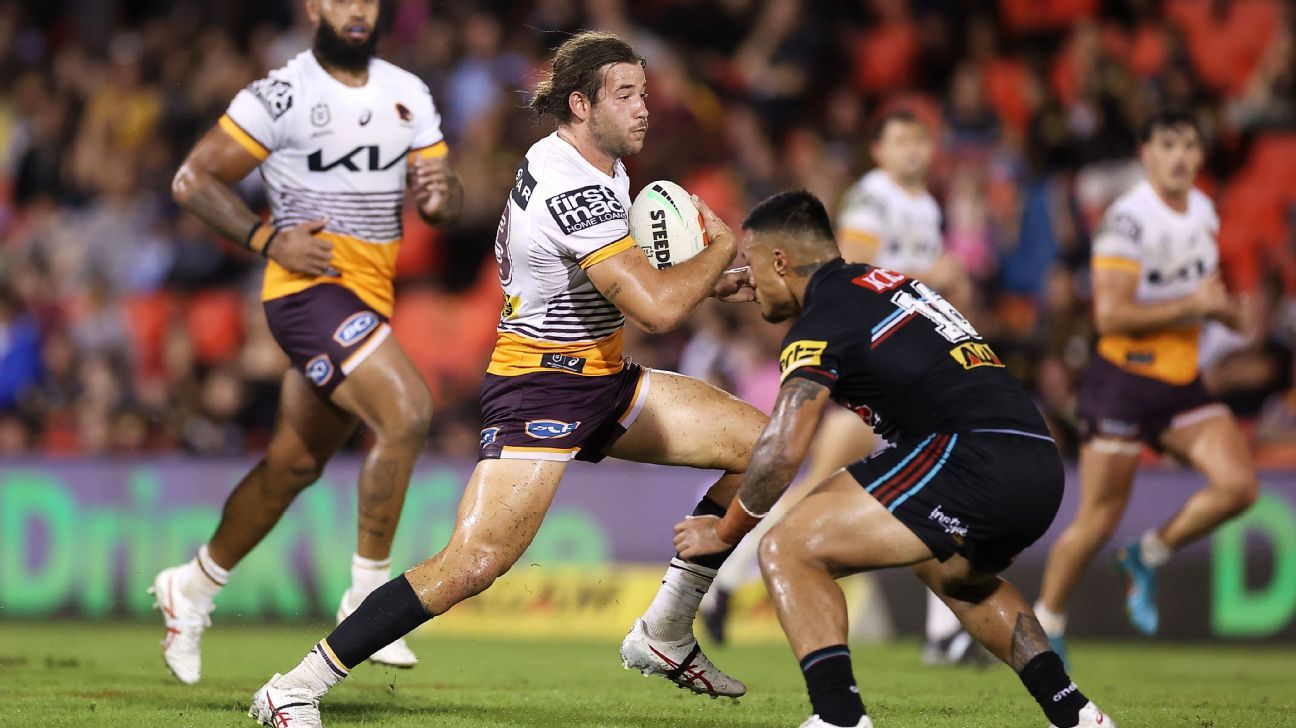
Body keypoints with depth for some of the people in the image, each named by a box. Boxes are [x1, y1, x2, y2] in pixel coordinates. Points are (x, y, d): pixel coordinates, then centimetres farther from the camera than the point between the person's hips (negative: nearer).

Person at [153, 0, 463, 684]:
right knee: (406, 410, -25)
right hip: (309, 288, -7)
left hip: (369, 295, 7)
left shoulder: (408, 94, 10)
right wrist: (269, 238, -17)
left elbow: (445, 206, 13)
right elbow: (193, 179, -8)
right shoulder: (280, 95, -9)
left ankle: (191, 589, 33)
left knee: (294, 463, 15)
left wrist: (440, 194, -11)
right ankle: (368, 599, -16)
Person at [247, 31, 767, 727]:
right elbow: (658, 309, -28)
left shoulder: (599, 166, 9)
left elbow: (639, 284, 25)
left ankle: (663, 636, 13)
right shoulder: (573, 190, -24)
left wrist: (713, 284, 8)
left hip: (601, 381, 10)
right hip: (540, 388, -10)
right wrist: (721, 245, -11)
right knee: (473, 563, -23)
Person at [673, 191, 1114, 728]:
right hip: (1042, 468, 9)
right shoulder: (892, 283, 25)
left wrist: (724, 532, 6)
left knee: (787, 551, -4)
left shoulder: (822, 323, -1)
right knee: (955, 575, 38)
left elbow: (781, 454, -8)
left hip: (972, 456, -9)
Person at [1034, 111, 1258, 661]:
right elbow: (1110, 314, -22)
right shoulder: (1129, 219, -16)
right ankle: (1046, 624, 17)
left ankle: (1147, 557, 11)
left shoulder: (1204, 212, 9)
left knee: (1239, 486, -11)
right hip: (1124, 381, -7)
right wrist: (1190, 305, -20)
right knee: (1098, 520, -2)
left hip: (1183, 382, 7)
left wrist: (1224, 307, 2)